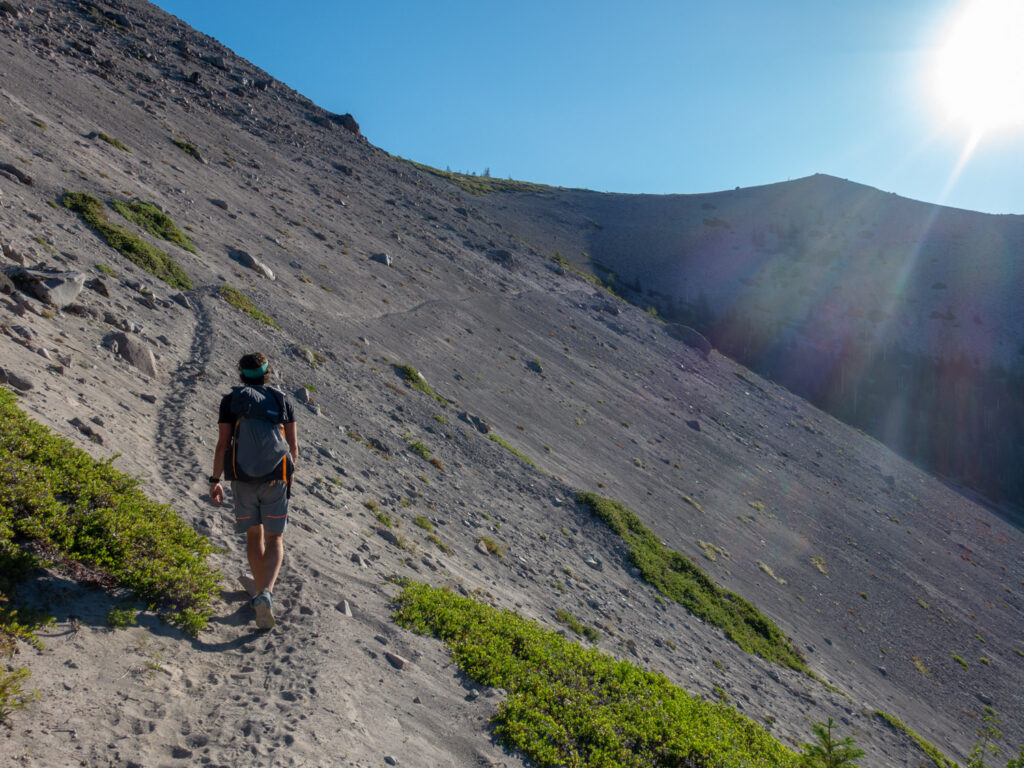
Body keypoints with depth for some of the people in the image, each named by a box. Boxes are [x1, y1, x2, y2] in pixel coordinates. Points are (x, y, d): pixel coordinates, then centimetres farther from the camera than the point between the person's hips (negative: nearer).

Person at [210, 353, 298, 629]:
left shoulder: (231, 400, 1)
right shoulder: (282, 399, 4)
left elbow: (222, 444, -5)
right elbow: (293, 445, 4)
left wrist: (215, 480, 4)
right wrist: (289, 473, 20)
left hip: (243, 479, 0)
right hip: (275, 479, 0)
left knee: (254, 535, 18)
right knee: (274, 539, 9)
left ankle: (261, 593, 21)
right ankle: (266, 594, -13)